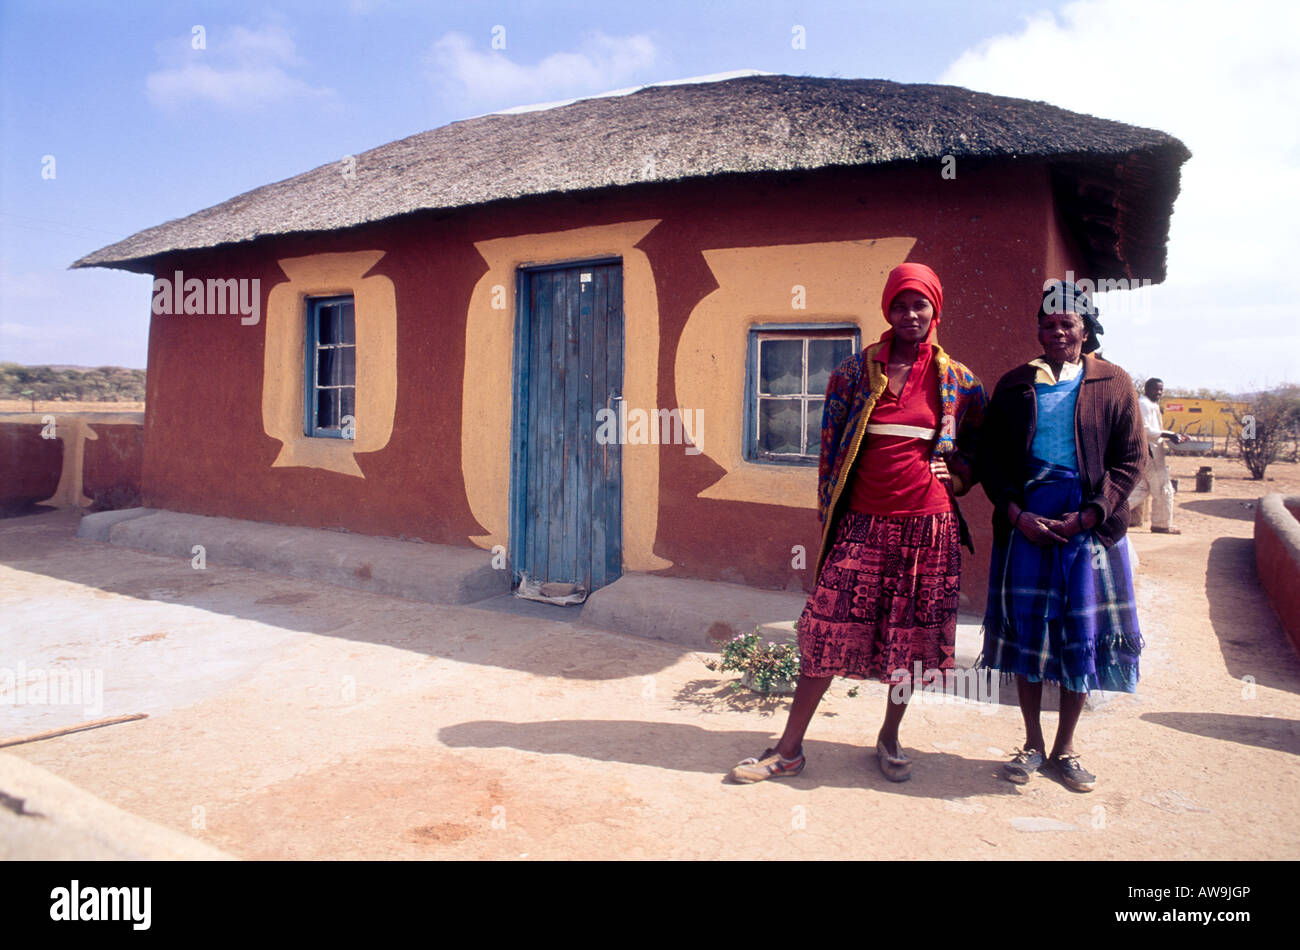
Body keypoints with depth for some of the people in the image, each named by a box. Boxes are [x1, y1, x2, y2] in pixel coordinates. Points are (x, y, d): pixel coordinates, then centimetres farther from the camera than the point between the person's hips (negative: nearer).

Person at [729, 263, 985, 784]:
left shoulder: (957, 380, 6)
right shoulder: (854, 370, 4)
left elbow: (982, 440, 17)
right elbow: (831, 444, 6)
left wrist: (959, 476, -1)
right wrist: (828, 514, 2)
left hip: (927, 525, 1)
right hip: (863, 524, -1)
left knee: (910, 636, 10)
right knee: (828, 632, -1)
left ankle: (890, 737, 32)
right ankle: (789, 749, 9)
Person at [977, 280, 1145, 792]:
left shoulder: (1115, 384, 5)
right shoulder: (1015, 385, 8)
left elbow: (1130, 461, 2)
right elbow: (989, 457, 6)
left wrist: (1087, 516, -11)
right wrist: (1017, 513, -9)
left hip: (1091, 523, -1)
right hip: (1024, 520, 1)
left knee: (1083, 634, 4)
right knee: (1025, 629, 4)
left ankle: (1065, 748, 20)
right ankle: (1033, 743, 20)